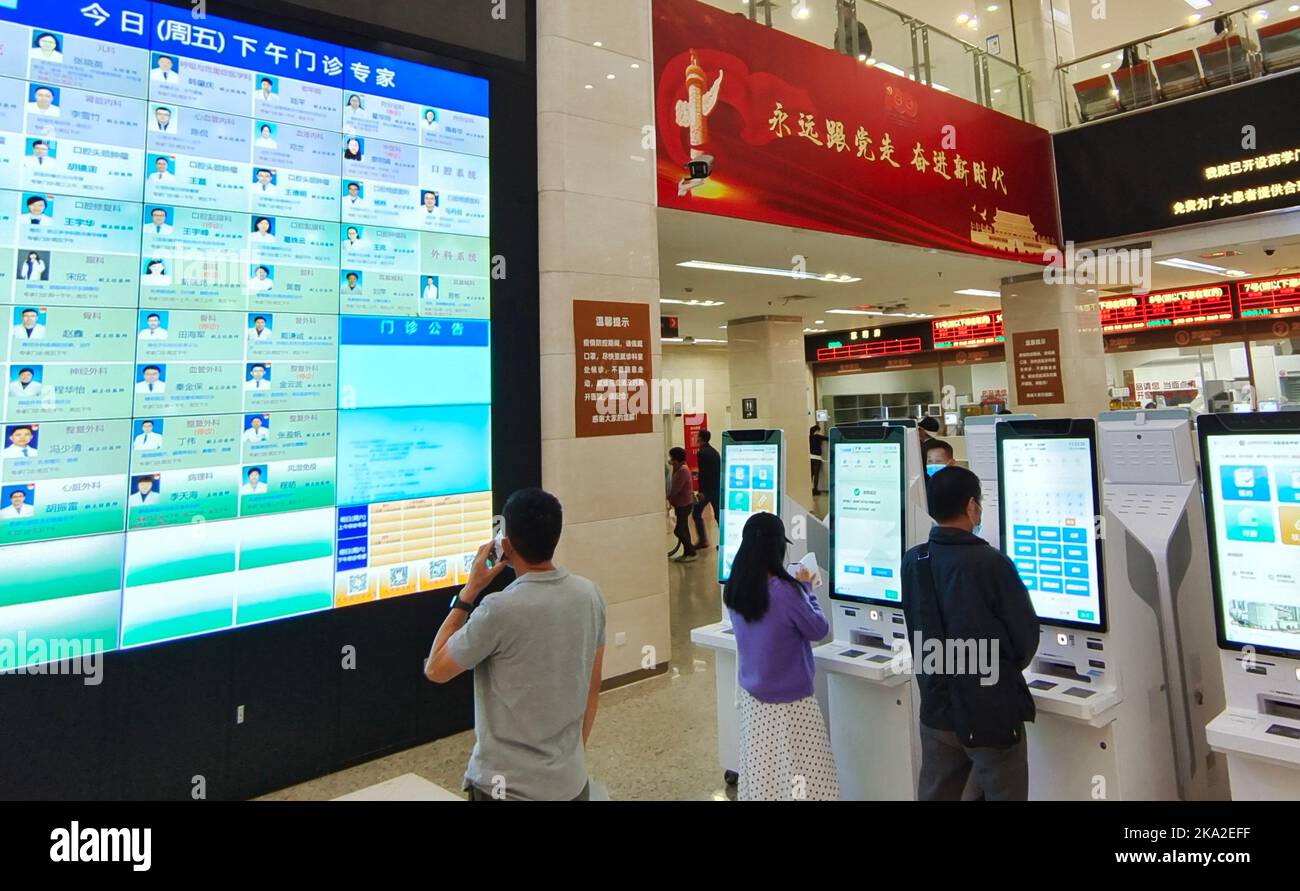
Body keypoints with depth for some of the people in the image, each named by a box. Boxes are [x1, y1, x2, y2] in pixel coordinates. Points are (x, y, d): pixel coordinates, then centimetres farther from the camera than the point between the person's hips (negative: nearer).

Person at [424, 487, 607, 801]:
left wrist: (470, 591, -7)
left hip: (509, 786, -5)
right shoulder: (590, 595, -7)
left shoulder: (500, 611, -25)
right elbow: (593, 686, 4)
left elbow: (435, 670, -9)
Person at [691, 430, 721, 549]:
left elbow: (702, 472, -18)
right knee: (719, 515, 10)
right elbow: (719, 470, 13)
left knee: (697, 513, 6)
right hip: (718, 488, 7)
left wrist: (701, 490, -17)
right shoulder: (715, 452, 11)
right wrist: (719, 486, 18)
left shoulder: (701, 453, -12)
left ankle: (703, 540, 4)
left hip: (707, 488, -7)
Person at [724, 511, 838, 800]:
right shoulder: (785, 591, -26)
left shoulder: (735, 590, -6)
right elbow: (819, 629, -11)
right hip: (788, 700, -6)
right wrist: (806, 589, 0)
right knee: (801, 777, 7)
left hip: (751, 694, 6)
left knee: (761, 773, 17)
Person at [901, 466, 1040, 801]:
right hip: (991, 713, -5)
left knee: (934, 795, 16)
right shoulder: (990, 562, -20)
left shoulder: (912, 561, -4)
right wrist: (1002, 671, 10)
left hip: (936, 710, 5)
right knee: (1003, 795, 13)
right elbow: (1027, 637, -9)